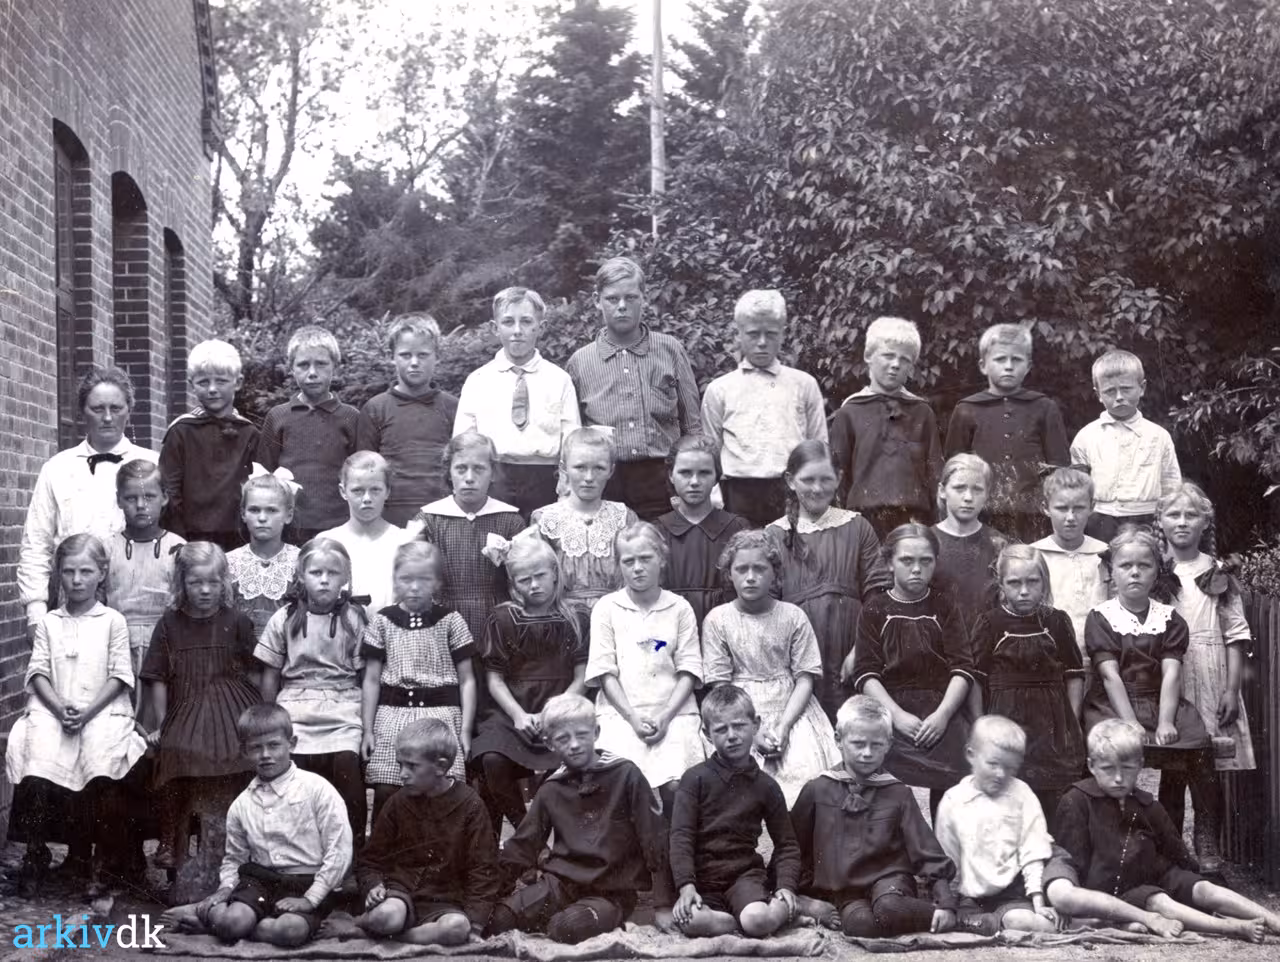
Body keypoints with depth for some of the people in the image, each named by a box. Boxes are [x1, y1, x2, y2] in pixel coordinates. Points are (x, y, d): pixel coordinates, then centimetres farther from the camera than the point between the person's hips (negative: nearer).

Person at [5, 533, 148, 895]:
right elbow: (38, 674, 6)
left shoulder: (113, 621, 7)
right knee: (37, 770, -25)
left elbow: (119, 676, 1)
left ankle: (107, 853, -9)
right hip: (52, 710, 2)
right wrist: (60, 708, -12)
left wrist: (88, 711, -12)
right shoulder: (48, 622, 14)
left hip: (102, 711, -2)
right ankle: (35, 855, -8)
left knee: (101, 757, -30)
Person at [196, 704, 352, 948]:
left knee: (290, 930, -34)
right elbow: (234, 858, 18)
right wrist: (226, 887, -4)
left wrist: (311, 899, -15)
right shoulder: (241, 805, 8)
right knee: (231, 922, -31)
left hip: (308, 881, -2)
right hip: (260, 879, 2)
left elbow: (339, 851, -10)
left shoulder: (317, 789, -8)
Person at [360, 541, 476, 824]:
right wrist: (367, 729, 5)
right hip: (392, 713, 1)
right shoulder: (382, 622, 7)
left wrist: (465, 729, -2)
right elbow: (371, 680, 10)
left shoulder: (450, 621, 4)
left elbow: (466, 680, 6)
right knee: (385, 792, -3)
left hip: (441, 713, -1)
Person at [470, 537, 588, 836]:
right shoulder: (502, 619, 7)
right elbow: (494, 678, 4)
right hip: (510, 711, 0)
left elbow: (581, 679, 3)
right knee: (492, 759, -29)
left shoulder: (575, 620, 8)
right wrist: (519, 715, -12)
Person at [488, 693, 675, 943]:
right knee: (496, 921, -21)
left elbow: (654, 839, -4)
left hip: (612, 891, -3)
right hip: (562, 881, 4)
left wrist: (663, 903, -6)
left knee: (567, 928, -33)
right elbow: (522, 847, 11)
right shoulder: (551, 789, 9)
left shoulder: (625, 775, -4)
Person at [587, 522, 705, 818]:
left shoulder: (680, 608, 9)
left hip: (673, 712, 0)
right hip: (621, 713, 0)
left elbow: (688, 670, 4)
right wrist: (633, 718, -10)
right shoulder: (606, 608, 7)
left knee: (676, 785, -22)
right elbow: (605, 672, 2)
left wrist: (666, 716, -10)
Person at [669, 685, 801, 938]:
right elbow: (681, 835, -6)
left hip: (745, 873, 0)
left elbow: (786, 843, 10)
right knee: (692, 921, -34)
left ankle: (780, 908, -1)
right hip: (702, 875, 0)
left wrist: (786, 886, -5)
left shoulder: (765, 785, 7)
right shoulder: (695, 778, 0)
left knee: (758, 920, -33)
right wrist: (686, 885, -18)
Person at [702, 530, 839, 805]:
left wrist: (783, 727, -14)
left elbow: (805, 678, 1)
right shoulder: (717, 620, 2)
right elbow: (720, 687, -1)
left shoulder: (793, 617, 4)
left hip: (790, 709, 1)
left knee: (806, 772, -22)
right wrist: (752, 731, -12)